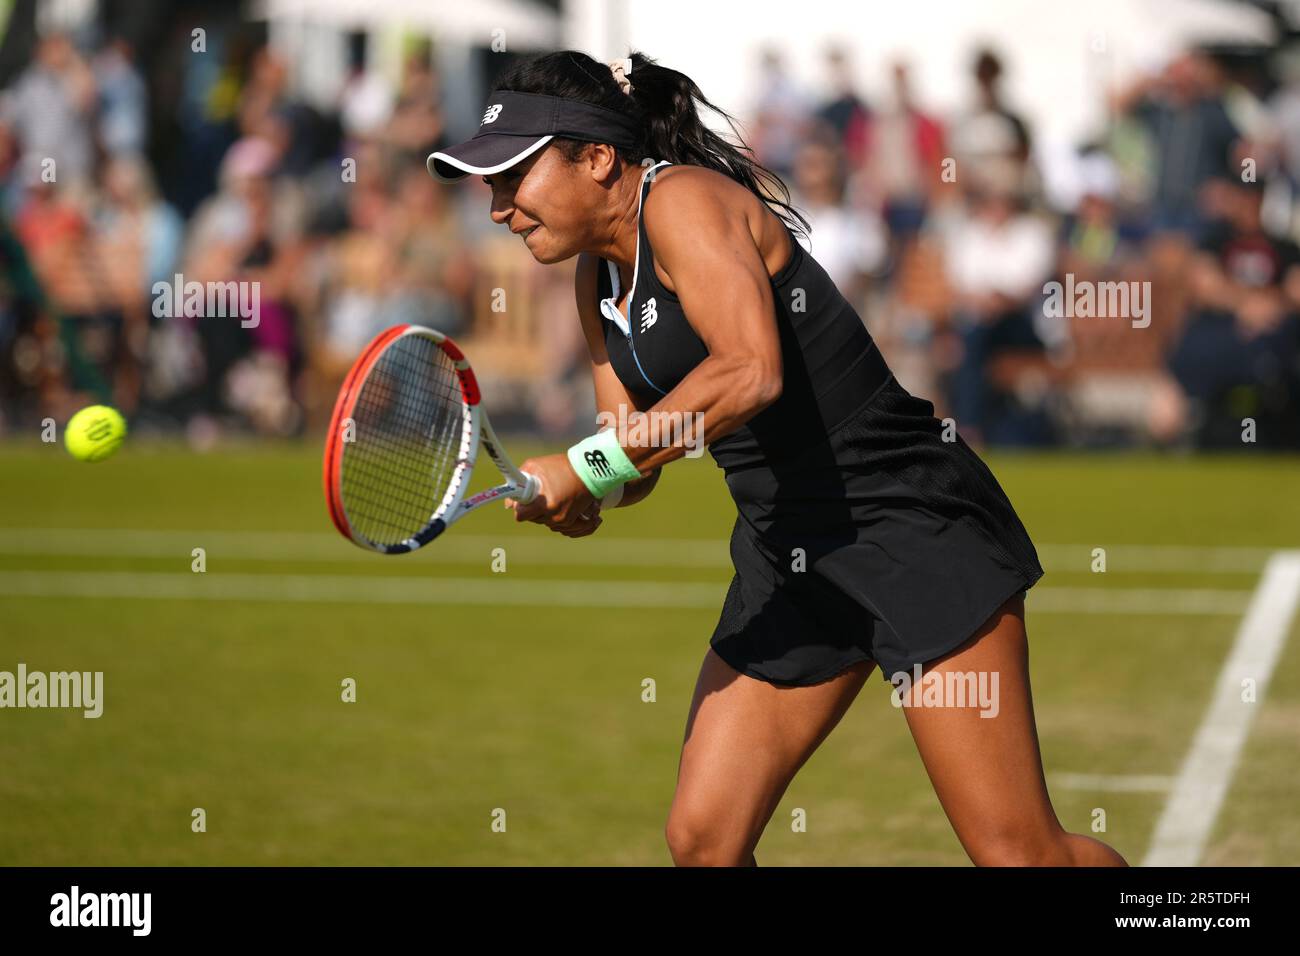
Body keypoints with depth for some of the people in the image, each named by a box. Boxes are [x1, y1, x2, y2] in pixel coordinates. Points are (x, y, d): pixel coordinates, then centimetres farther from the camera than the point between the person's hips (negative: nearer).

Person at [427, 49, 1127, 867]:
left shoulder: (683, 200, -15)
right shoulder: (598, 276, 13)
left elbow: (750, 372, -30)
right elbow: (634, 450, 15)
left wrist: (589, 467, -25)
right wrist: (580, 496, -8)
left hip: (913, 525, -9)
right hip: (788, 556, 9)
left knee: (1019, 851, -10)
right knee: (702, 838, 2)